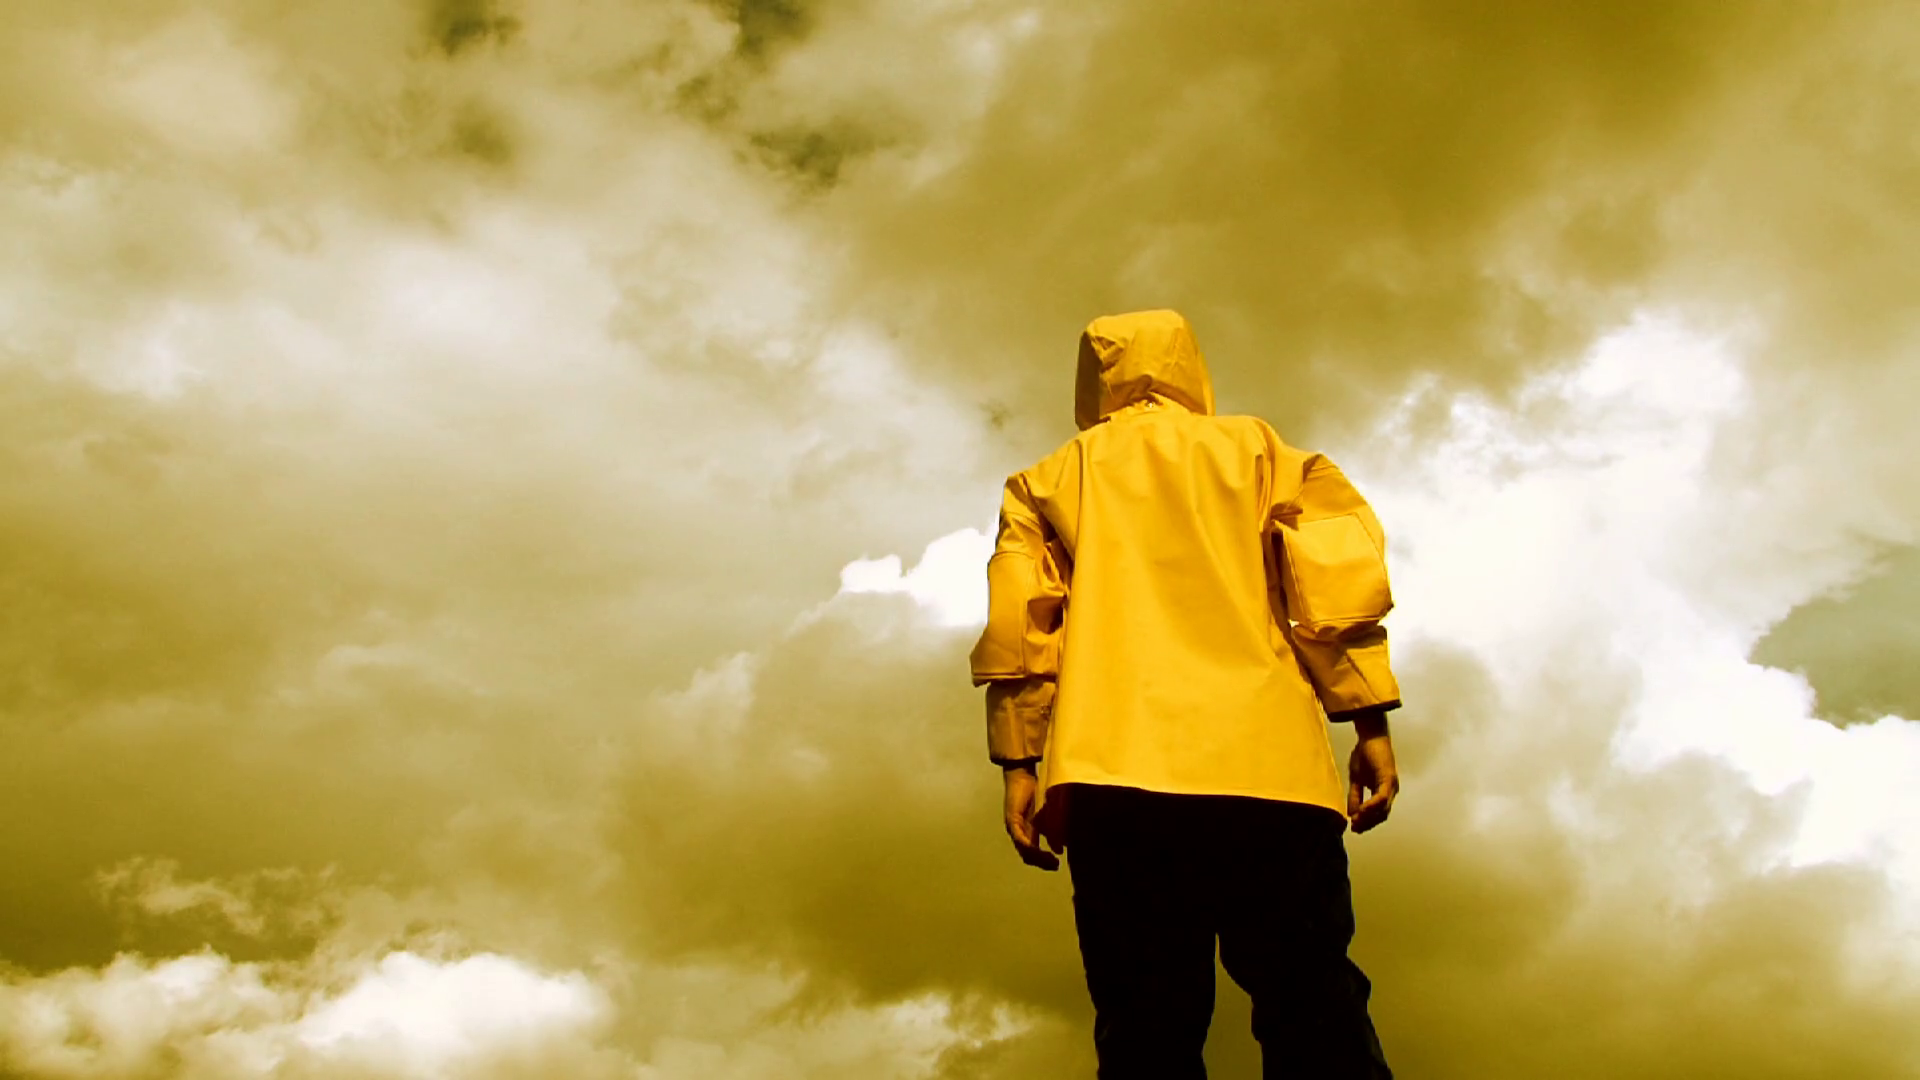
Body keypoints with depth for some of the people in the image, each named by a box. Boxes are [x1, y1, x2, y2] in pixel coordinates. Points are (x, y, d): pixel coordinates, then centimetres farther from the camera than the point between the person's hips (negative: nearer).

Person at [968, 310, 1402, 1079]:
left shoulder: (1050, 480, 23)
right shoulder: (1256, 447, 21)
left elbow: (1019, 619, 8)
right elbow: (1336, 562, 5)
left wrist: (1019, 764, 5)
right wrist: (1370, 722, 2)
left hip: (1116, 771, 1)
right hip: (1266, 761, 0)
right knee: (1313, 1012, -3)